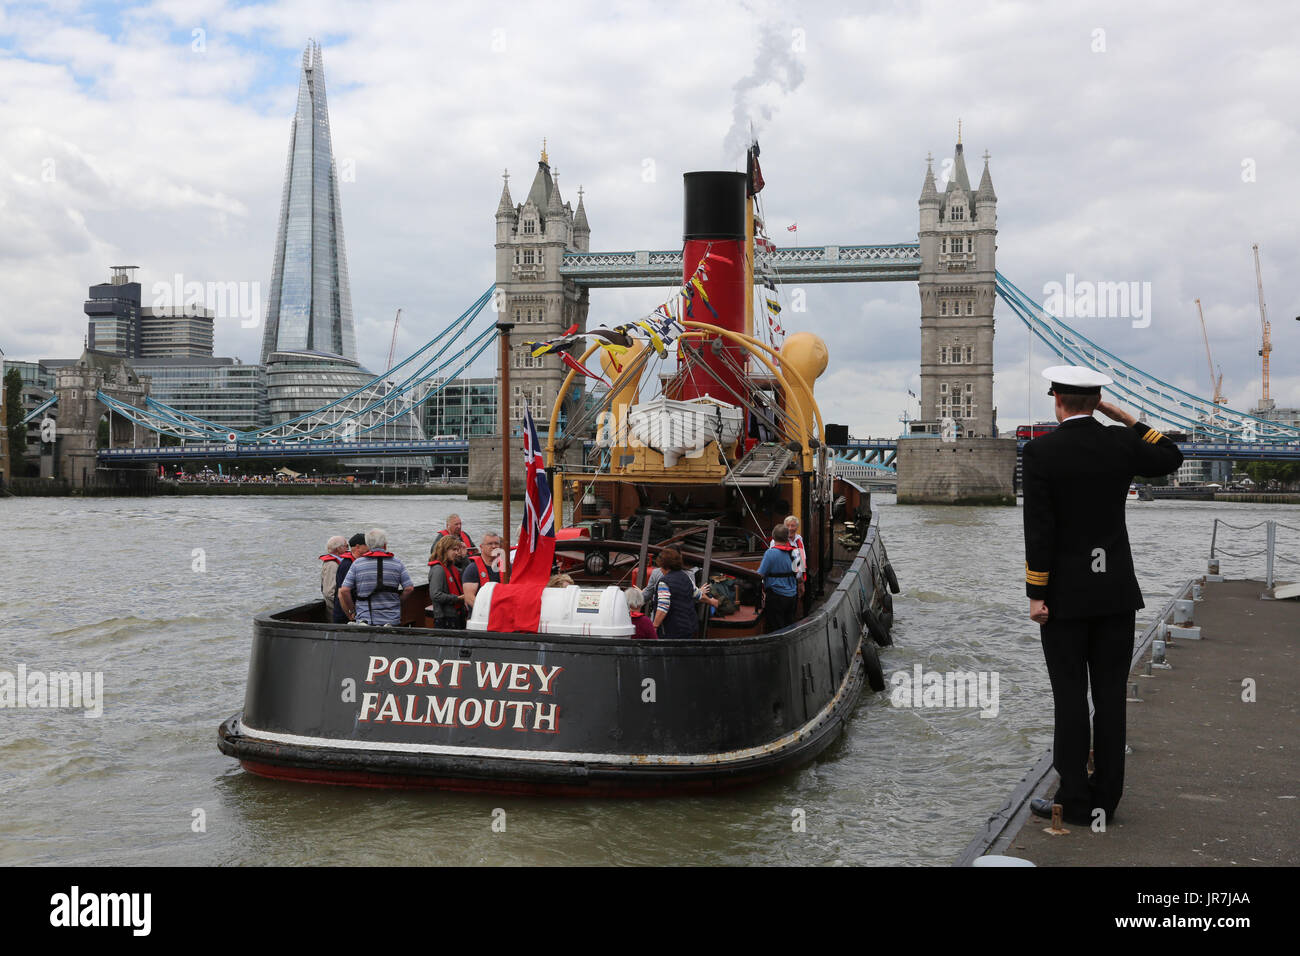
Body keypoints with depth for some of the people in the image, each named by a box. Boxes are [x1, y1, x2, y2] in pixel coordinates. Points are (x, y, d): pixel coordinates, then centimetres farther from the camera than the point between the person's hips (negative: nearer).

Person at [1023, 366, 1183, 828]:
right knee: (1110, 695, 8)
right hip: (1116, 591, 3)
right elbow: (1171, 458, 20)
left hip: (1065, 594, -3)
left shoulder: (1040, 452, -11)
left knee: (1070, 698, 1)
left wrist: (1036, 594, -8)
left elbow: (1039, 530, -14)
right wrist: (1127, 418, 16)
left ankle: (1075, 801, 5)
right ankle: (1105, 798, 14)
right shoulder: (1120, 443, -1)